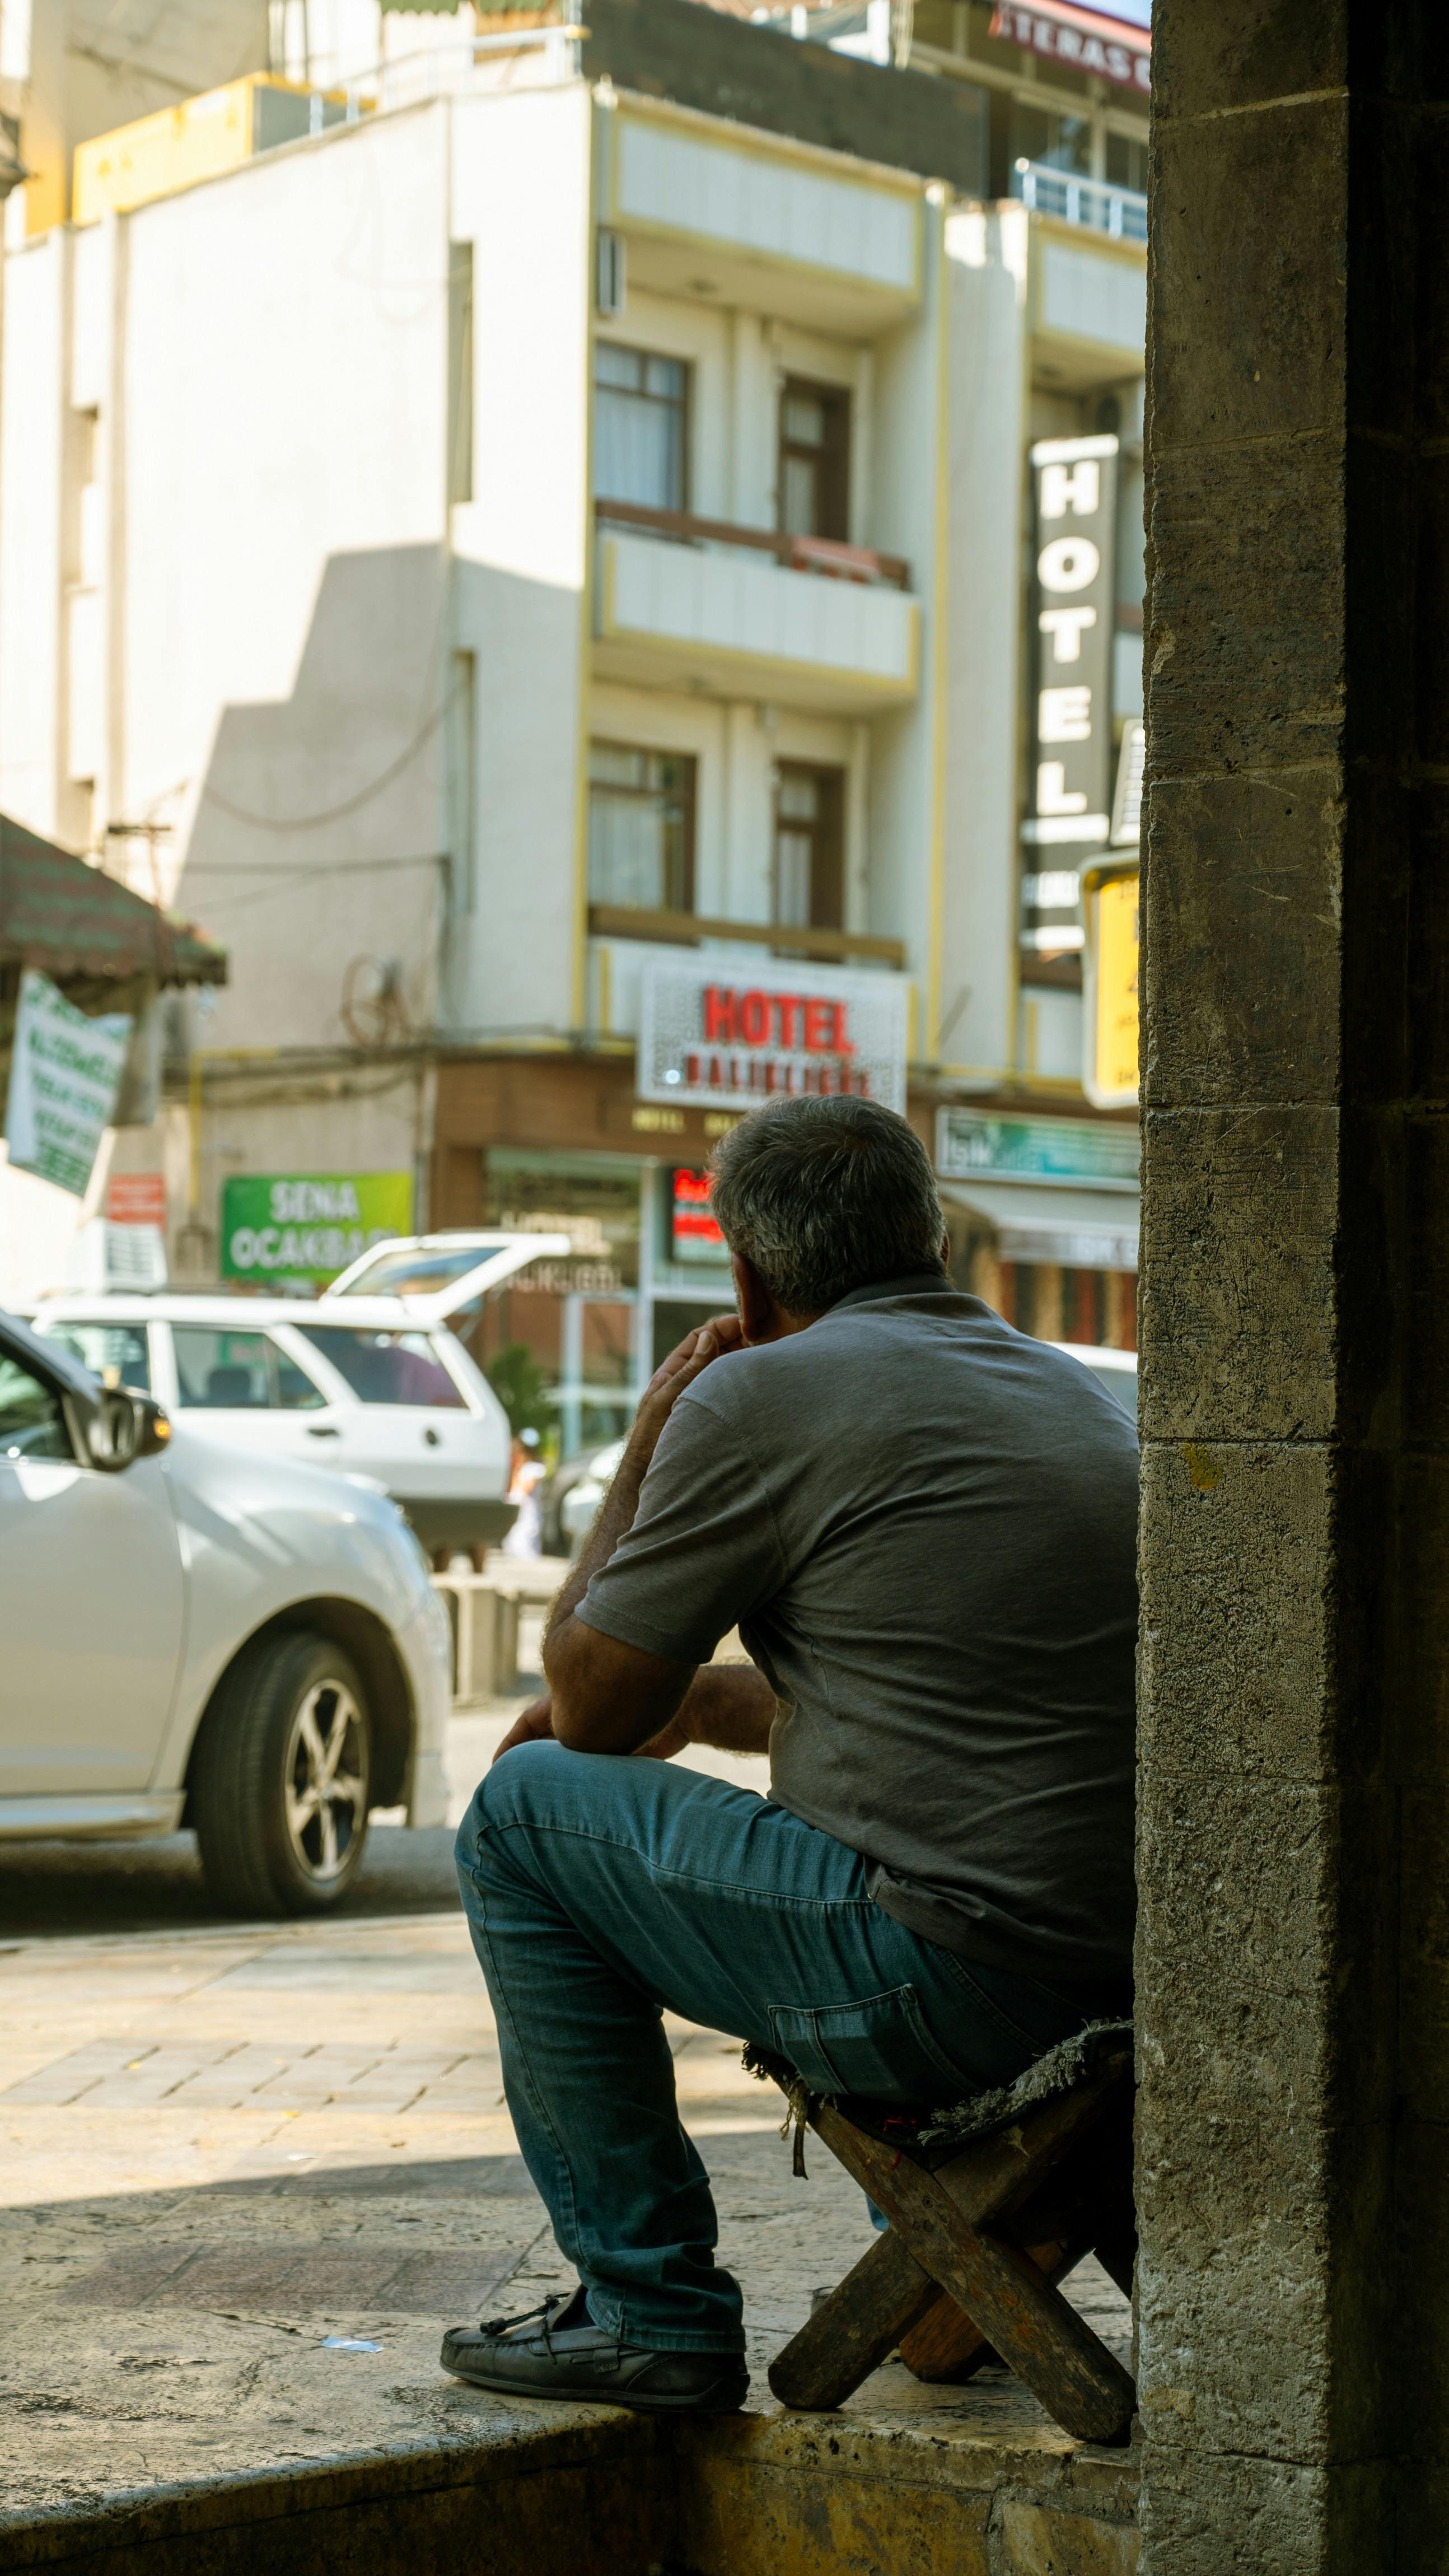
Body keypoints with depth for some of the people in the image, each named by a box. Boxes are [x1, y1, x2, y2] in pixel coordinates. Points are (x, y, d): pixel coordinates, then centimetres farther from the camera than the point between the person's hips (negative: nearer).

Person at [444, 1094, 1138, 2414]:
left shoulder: (766, 1393, -6)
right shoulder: (1069, 1390, 19)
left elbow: (587, 1705, 3)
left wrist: (645, 1452, 13)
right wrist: (703, 1700, 31)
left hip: (952, 1982, -9)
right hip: (1134, 1973, 9)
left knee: (525, 1811, 7)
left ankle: (651, 2309, 10)